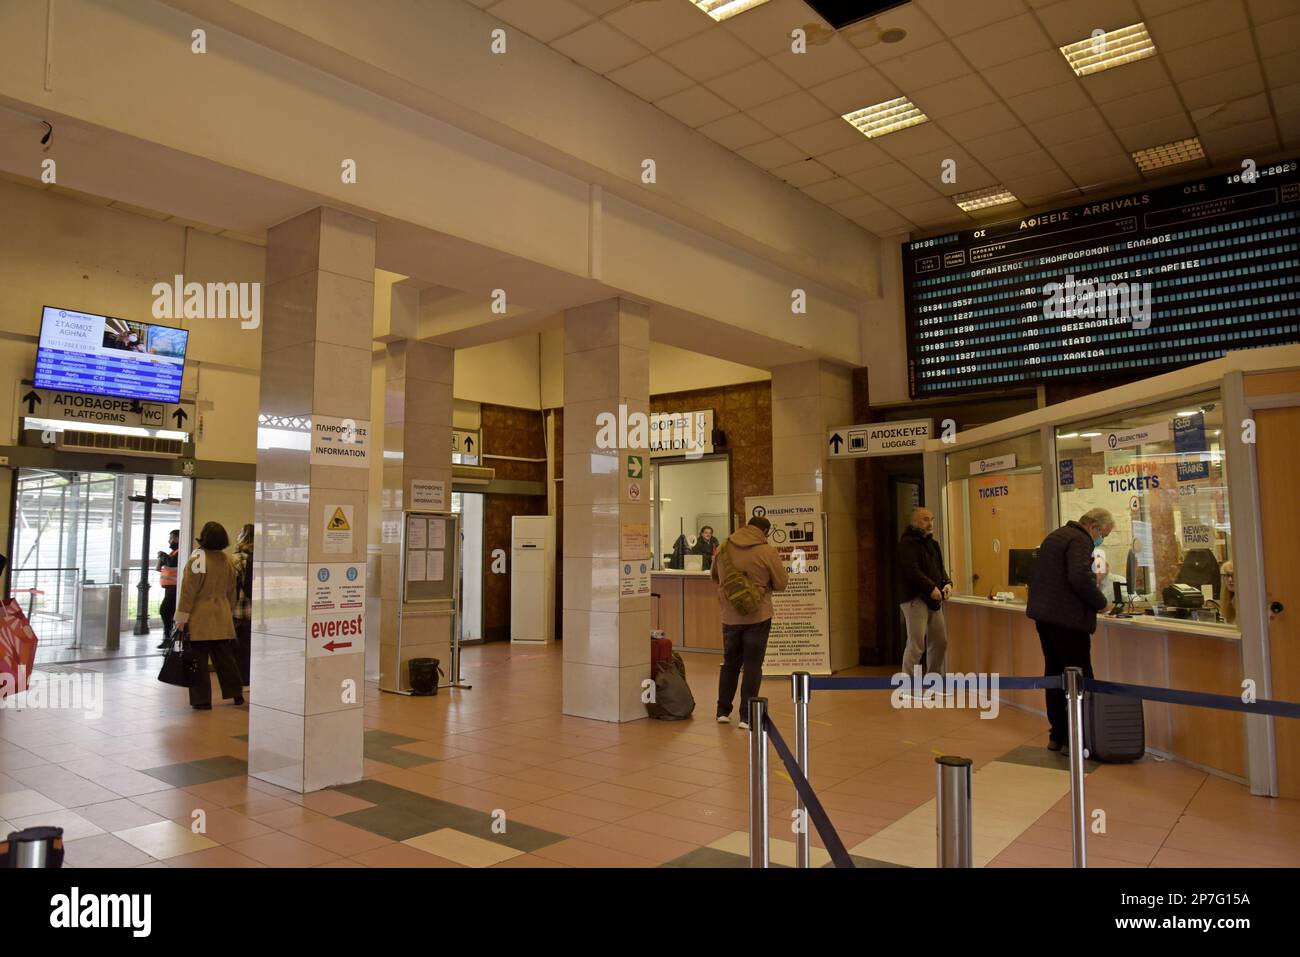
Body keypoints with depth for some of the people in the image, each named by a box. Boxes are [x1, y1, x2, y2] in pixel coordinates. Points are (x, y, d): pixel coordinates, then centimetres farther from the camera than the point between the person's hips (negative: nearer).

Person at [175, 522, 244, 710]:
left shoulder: (198, 558, -12)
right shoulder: (226, 560, 6)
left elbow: (189, 590, -13)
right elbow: (231, 591, 13)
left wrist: (182, 618, -9)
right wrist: (229, 612, 23)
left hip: (200, 618, -6)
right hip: (222, 618, 6)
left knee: (199, 660, 2)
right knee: (225, 657, 14)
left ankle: (202, 699, 6)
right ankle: (236, 694, 20)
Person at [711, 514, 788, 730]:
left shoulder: (723, 549, 1)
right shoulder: (767, 552, -13)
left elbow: (713, 576, 15)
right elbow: (781, 584, -6)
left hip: (730, 617, 4)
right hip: (758, 616, -4)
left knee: (730, 664, 19)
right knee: (752, 666, 4)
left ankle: (723, 711, 27)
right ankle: (746, 717, 6)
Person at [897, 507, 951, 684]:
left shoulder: (933, 543, 19)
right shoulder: (907, 543, -10)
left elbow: (940, 568, 21)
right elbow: (912, 571, -19)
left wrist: (947, 583, 1)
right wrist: (931, 588, -21)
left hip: (934, 600, 9)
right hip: (915, 599, -9)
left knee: (940, 642, 12)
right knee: (916, 645, -9)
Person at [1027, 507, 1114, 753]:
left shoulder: (1056, 535, 17)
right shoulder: (1080, 540, -13)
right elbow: (1079, 578, -27)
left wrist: (1094, 577, 21)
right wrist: (1101, 602, -13)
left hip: (1043, 613, 10)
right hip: (1066, 618, -10)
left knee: (1055, 673, 14)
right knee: (1079, 678, -2)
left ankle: (1057, 736, 21)